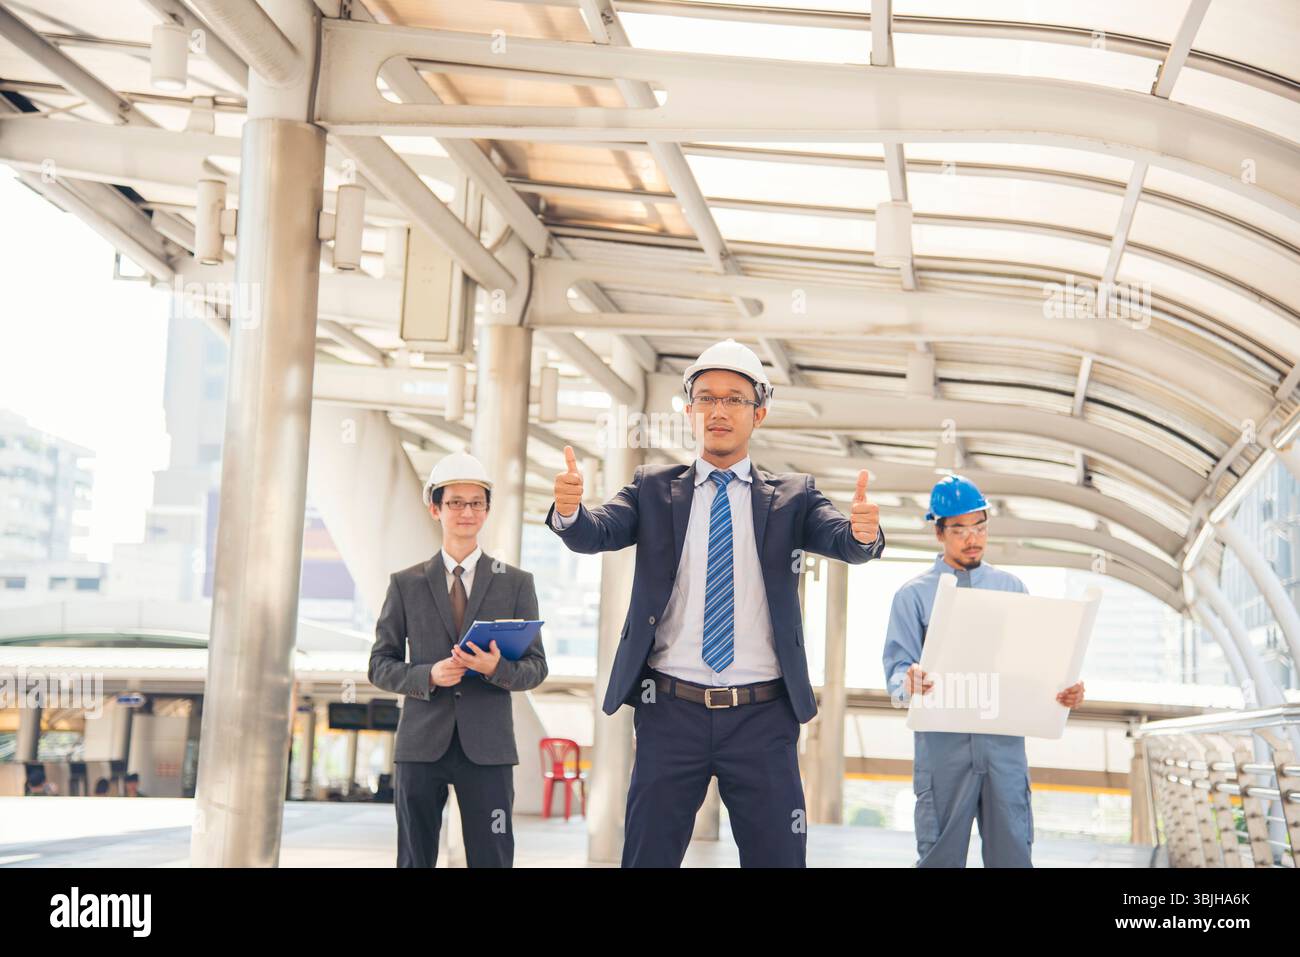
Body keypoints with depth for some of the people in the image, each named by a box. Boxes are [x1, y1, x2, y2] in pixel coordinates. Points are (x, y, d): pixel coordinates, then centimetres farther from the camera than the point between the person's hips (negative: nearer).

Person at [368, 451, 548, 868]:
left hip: (487, 748, 0)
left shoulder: (516, 583, 9)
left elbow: (536, 666, 6)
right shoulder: (406, 584, 9)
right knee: (414, 860, 6)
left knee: (492, 860, -1)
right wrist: (427, 676, -12)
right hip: (421, 744, 1)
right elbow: (380, 666, 7)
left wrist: (497, 668, -16)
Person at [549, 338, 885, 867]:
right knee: (648, 856, 6)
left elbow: (840, 540, -10)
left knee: (777, 856, 4)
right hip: (671, 711, 0)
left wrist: (863, 532, -33)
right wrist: (569, 509, -31)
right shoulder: (654, 489, 7)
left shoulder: (792, 496, 6)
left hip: (761, 717, 0)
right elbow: (597, 532, -8)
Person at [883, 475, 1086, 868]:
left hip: (1004, 740, 2)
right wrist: (911, 681, -26)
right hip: (942, 742, -2)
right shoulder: (914, 595, 5)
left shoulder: (1012, 588, 14)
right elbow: (896, 670, -2)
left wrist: (1065, 689, -11)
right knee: (941, 855, 2)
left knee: (1012, 853, -1)